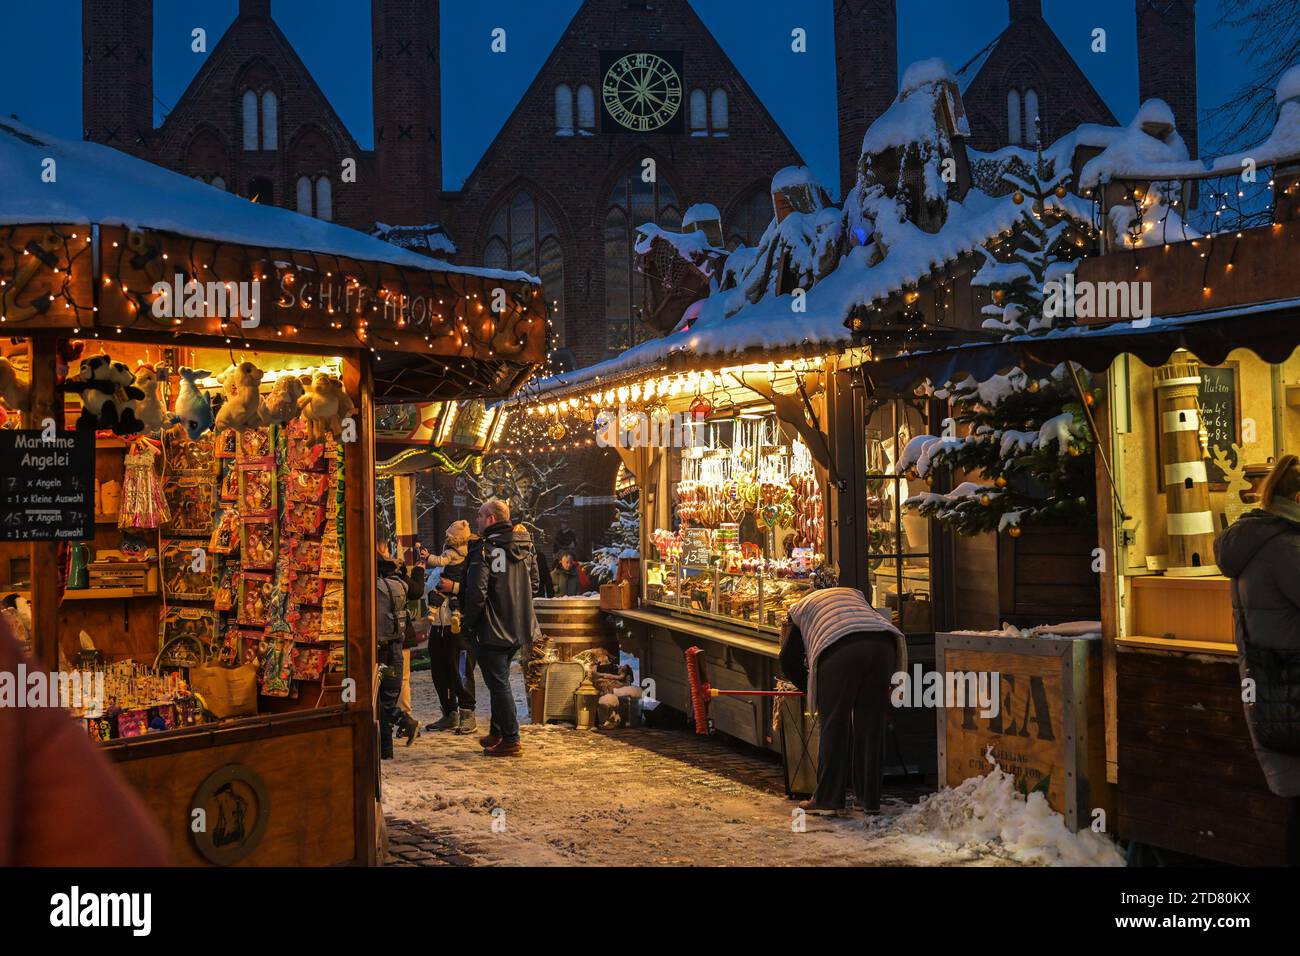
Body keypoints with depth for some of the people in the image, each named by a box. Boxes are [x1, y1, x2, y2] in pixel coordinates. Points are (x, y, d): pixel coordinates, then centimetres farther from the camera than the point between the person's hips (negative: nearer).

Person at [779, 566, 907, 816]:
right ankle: (870, 800, 19)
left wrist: (809, 688, 40)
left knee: (834, 726, 7)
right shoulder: (854, 594, 38)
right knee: (871, 725, 12)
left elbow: (789, 661, 25)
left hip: (839, 649, -3)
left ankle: (827, 800, 10)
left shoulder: (800, 608, 29)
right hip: (883, 645, 4)